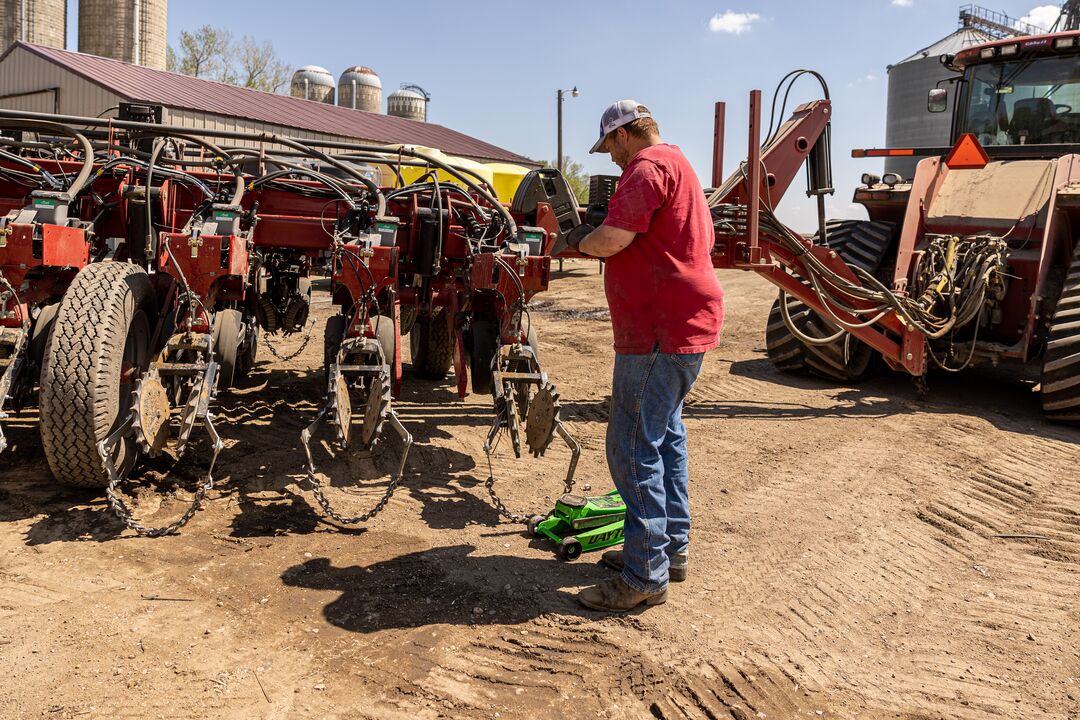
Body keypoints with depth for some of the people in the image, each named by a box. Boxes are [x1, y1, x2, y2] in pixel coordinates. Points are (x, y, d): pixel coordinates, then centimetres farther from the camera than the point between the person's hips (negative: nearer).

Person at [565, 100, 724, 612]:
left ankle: (645, 575, -1)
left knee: (634, 447, -7)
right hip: (687, 323, 11)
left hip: (660, 330, -11)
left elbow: (611, 239, -23)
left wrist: (578, 241, 0)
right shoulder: (676, 164, 21)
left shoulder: (649, 167, -13)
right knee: (665, 435, 18)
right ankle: (671, 549, 29)